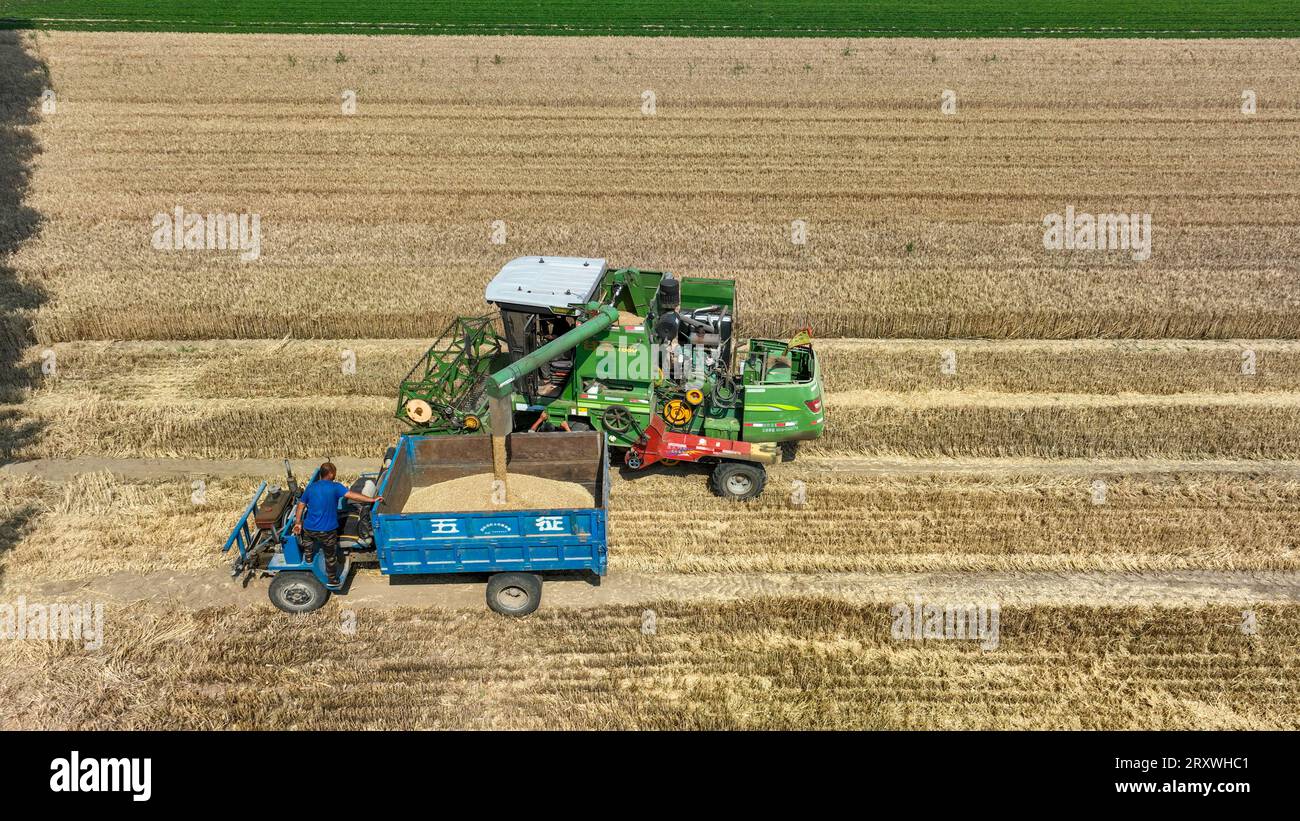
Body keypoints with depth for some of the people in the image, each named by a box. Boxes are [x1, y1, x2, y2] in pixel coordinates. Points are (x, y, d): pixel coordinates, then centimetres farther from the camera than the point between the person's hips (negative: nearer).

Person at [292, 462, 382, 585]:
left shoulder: (310, 487, 3)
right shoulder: (335, 487, -12)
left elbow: (301, 505, 8)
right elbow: (352, 495, -24)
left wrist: (298, 523, 17)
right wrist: (372, 499, -22)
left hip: (309, 528, 3)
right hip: (327, 531, -3)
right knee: (331, 556, 17)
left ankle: (308, 557, 57)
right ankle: (333, 580, 31)